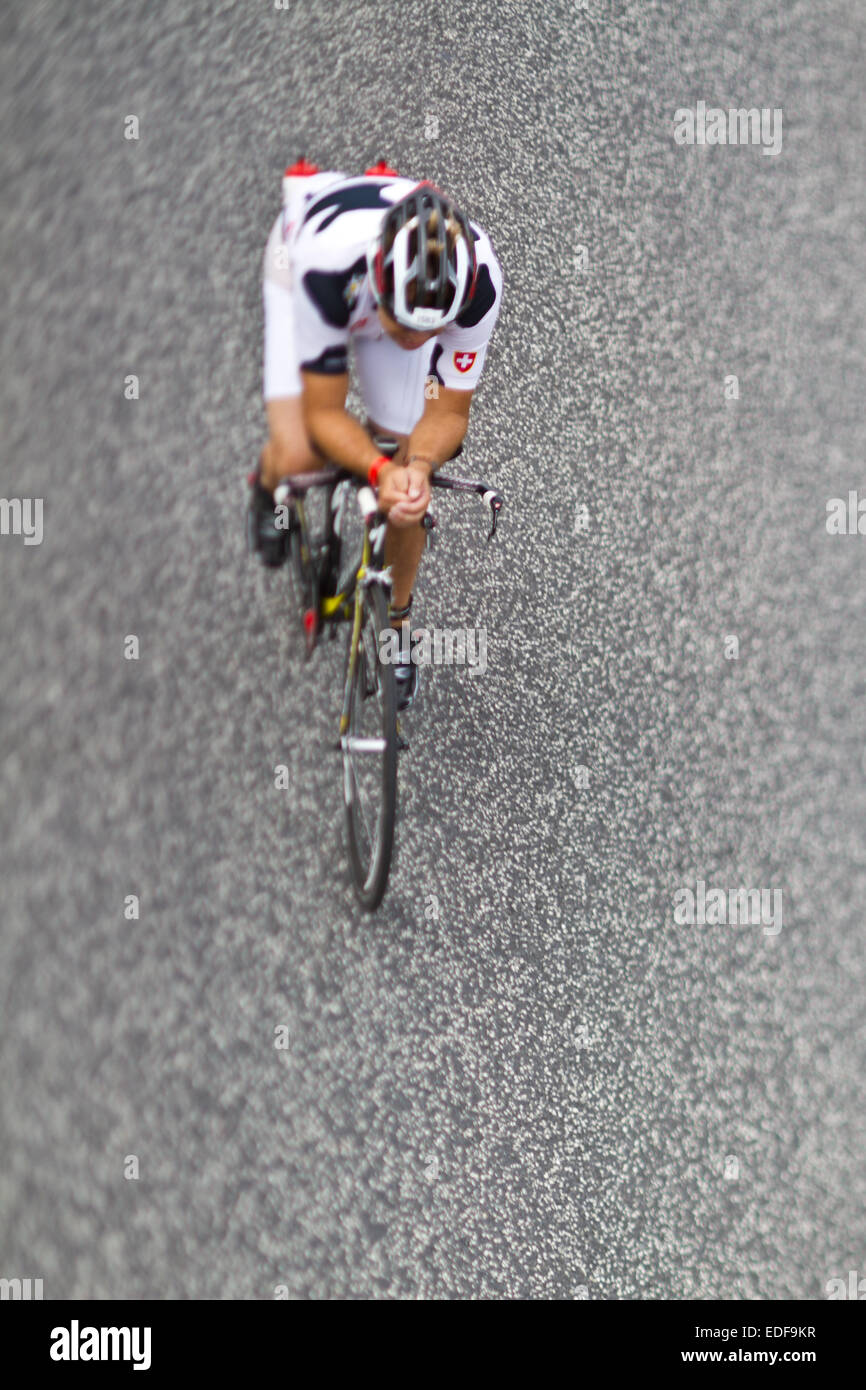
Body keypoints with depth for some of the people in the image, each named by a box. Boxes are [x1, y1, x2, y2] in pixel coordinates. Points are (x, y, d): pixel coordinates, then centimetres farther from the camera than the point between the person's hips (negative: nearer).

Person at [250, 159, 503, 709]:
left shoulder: (479, 279, -40)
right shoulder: (326, 260, -46)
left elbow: (450, 411, -25)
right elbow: (324, 413, -33)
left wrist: (418, 465, -46)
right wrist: (378, 470, -51)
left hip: (391, 291, 2)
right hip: (296, 262, -2)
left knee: (407, 488, -5)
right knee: (298, 455, -20)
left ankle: (396, 624, 23)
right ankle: (269, 486, 20)